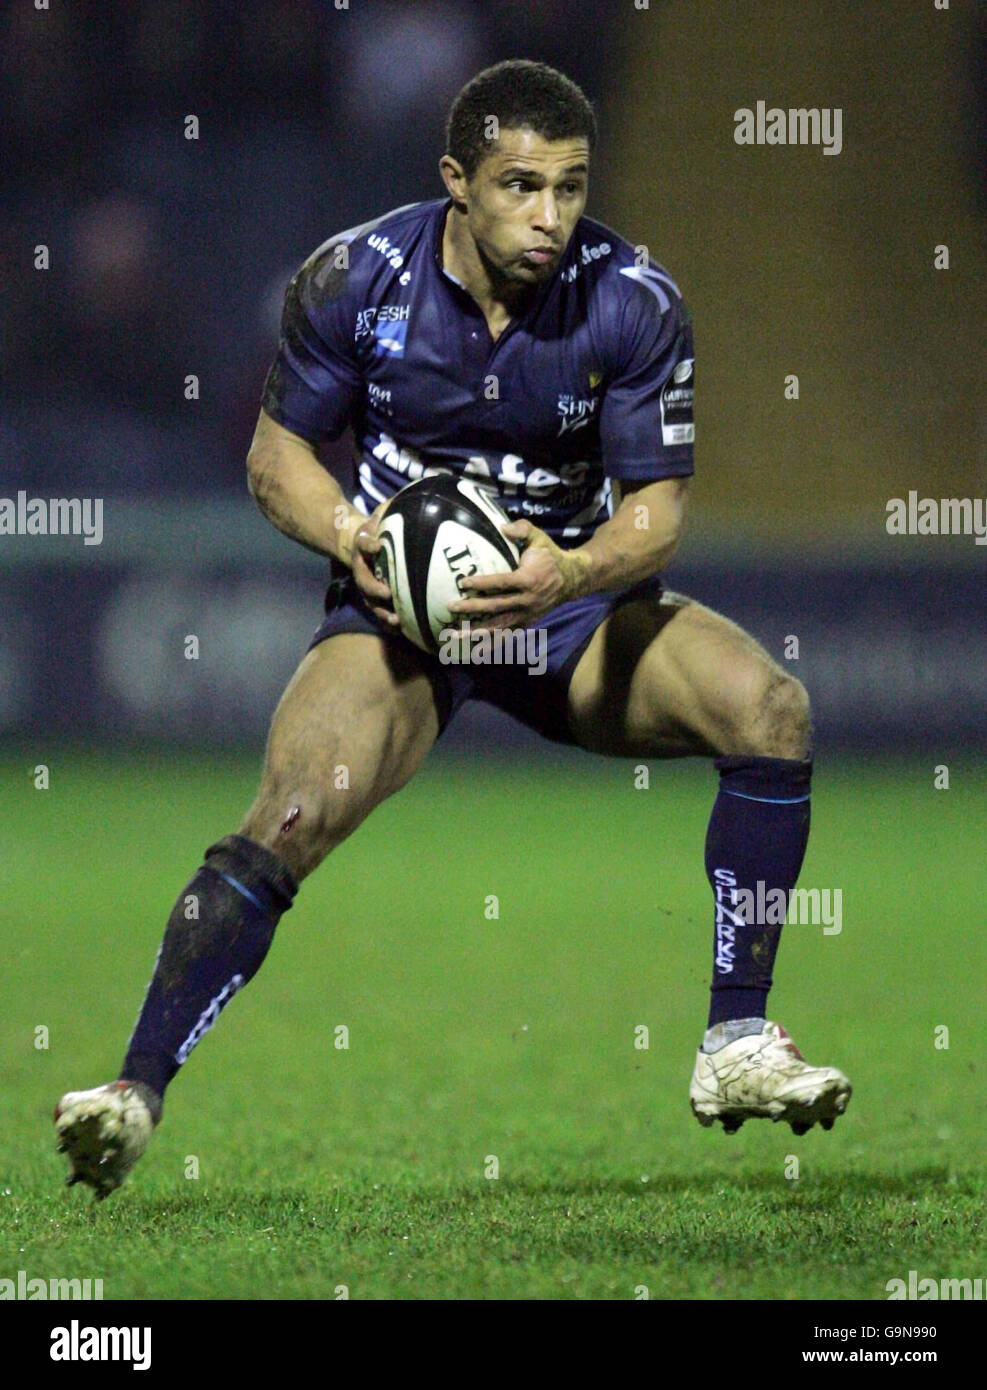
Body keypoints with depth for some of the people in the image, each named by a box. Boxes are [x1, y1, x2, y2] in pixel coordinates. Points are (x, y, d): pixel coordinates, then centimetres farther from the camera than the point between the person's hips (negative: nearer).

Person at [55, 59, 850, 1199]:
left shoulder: (633, 303, -11)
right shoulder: (355, 278, -11)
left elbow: (658, 505, -8)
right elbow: (278, 450, 1)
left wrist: (572, 573, -30)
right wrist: (347, 534, -21)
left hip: (571, 595, 2)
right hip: (398, 598, -1)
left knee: (769, 708, -22)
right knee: (290, 815, -27)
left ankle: (737, 1045, -14)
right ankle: (135, 1092, -23)